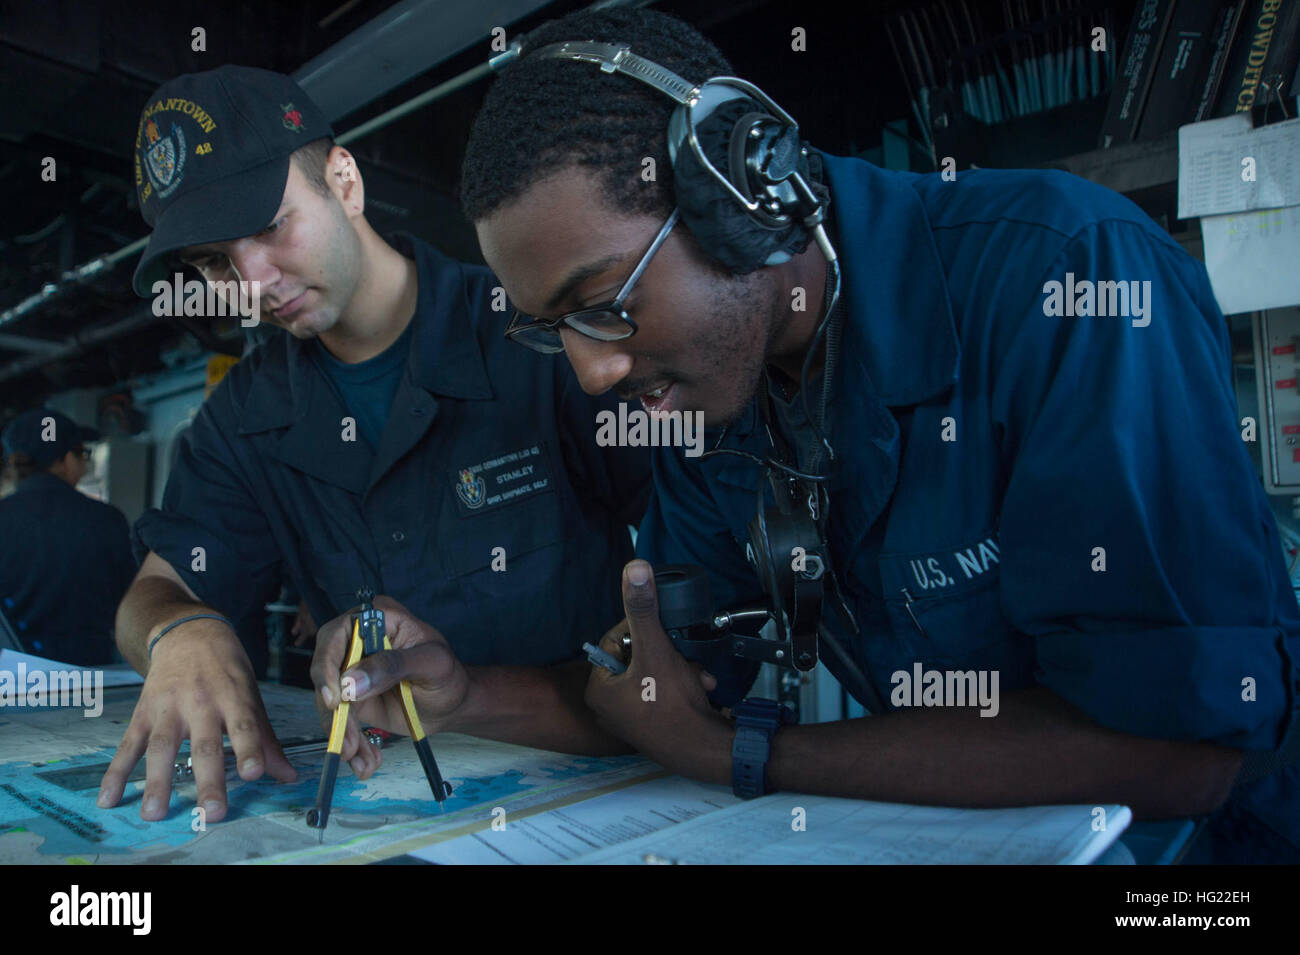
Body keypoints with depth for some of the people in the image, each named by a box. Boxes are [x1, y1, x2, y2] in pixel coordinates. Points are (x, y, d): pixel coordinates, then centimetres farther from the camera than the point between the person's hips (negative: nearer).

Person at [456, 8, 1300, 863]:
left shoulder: (1062, 272, -25)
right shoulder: (694, 385, -5)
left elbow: (1177, 746, -29)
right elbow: (692, 672, 2)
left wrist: (733, 754, -25)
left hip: (1217, 823, -2)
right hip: (932, 828, 3)